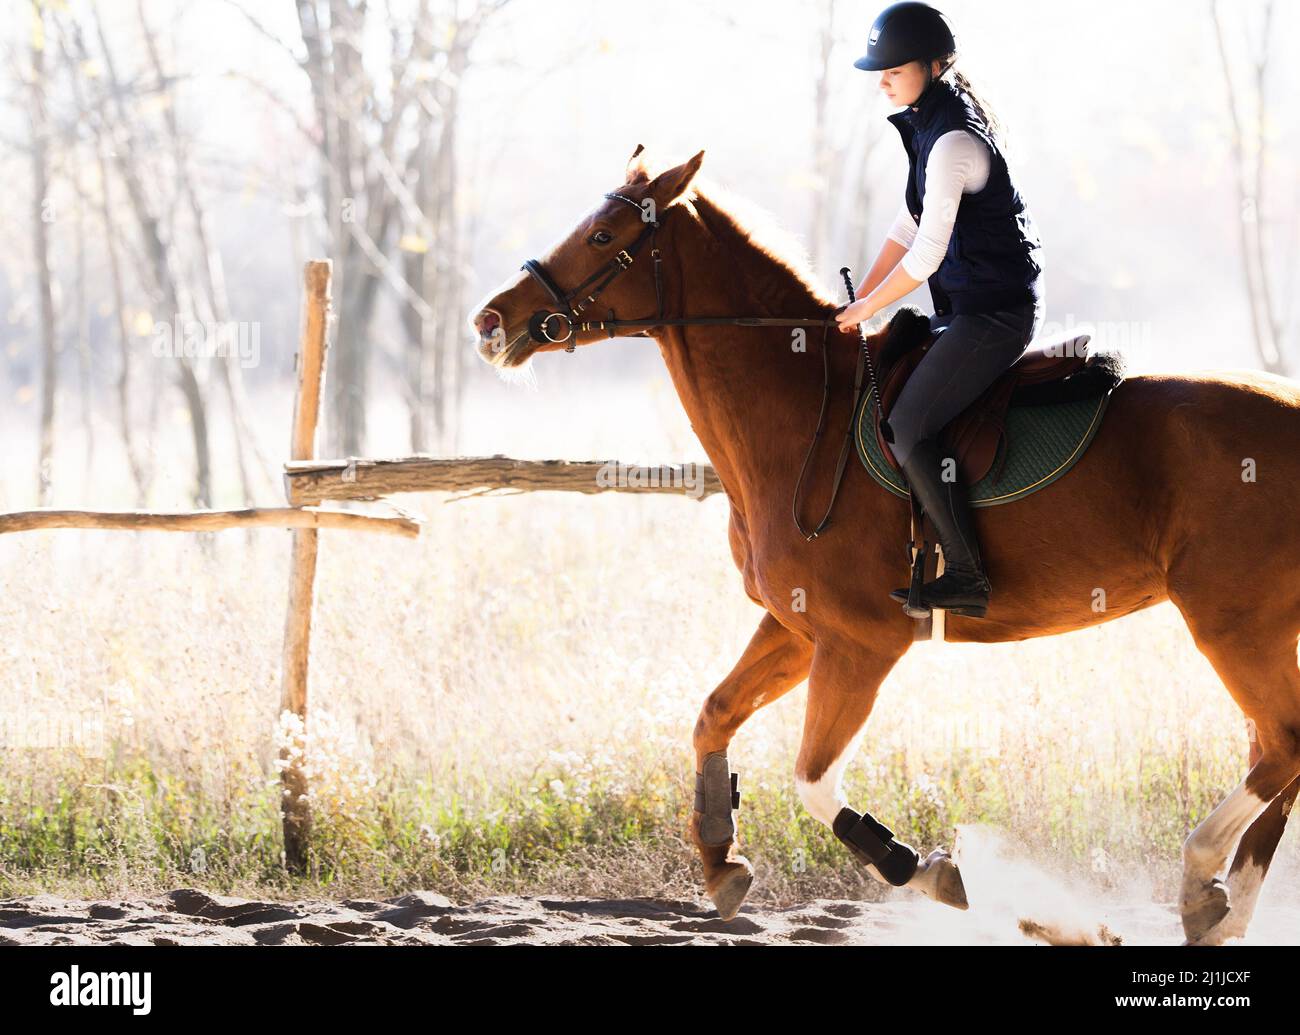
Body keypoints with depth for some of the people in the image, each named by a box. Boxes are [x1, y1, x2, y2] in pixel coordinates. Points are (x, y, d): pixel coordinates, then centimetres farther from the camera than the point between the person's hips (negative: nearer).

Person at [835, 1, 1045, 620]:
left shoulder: (953, 142, -22)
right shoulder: (930, 125, 11)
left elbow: (926, 252, -22)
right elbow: (909, 227, 17)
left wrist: (870, 306, -9)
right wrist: (860, 300, 12)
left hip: (993, 314, -11)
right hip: (976, 307, 11)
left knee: (907, 430, -12)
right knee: (879, 381, 19)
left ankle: (967, 576, -9)